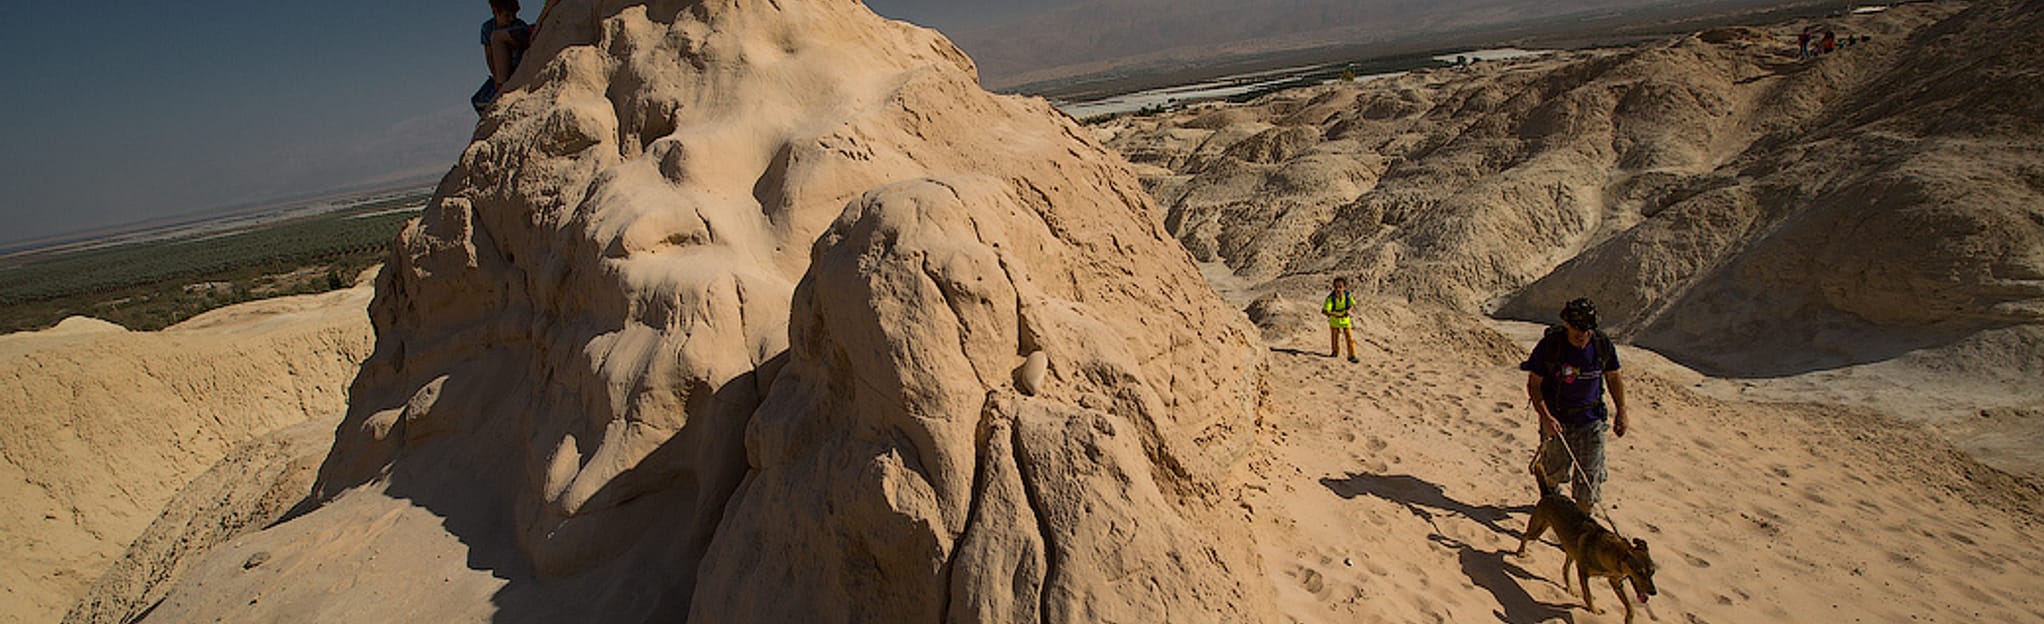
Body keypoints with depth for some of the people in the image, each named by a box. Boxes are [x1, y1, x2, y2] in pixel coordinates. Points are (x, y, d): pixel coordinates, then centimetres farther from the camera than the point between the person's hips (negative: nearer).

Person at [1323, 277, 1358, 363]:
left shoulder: (1347, 295, -21)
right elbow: (1325, 311, -37)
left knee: (1350, 338, -3)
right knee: (1334, 338, 13)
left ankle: (1351, 356, 9)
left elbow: (1353, 304, -2)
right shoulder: (1331, 298, -30)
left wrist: (1349, 310, -23)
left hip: (1345, 320, 1)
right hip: (1334, 320, -1)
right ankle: (1335, 352, 38)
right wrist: (1336, 314, -49)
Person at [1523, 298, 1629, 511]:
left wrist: (1621, 412, 7)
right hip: (1557, 419, -2)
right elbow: (1533, 384, -10)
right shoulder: (1549, 346, -17)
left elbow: (1613, 377, 10)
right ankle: (1539, 467, 50)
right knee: (1554, 472, 14)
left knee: (1590, 476, 1)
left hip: (1591, 420, 2)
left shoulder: (1603, 345, -8)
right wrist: (1545, 417, -20)